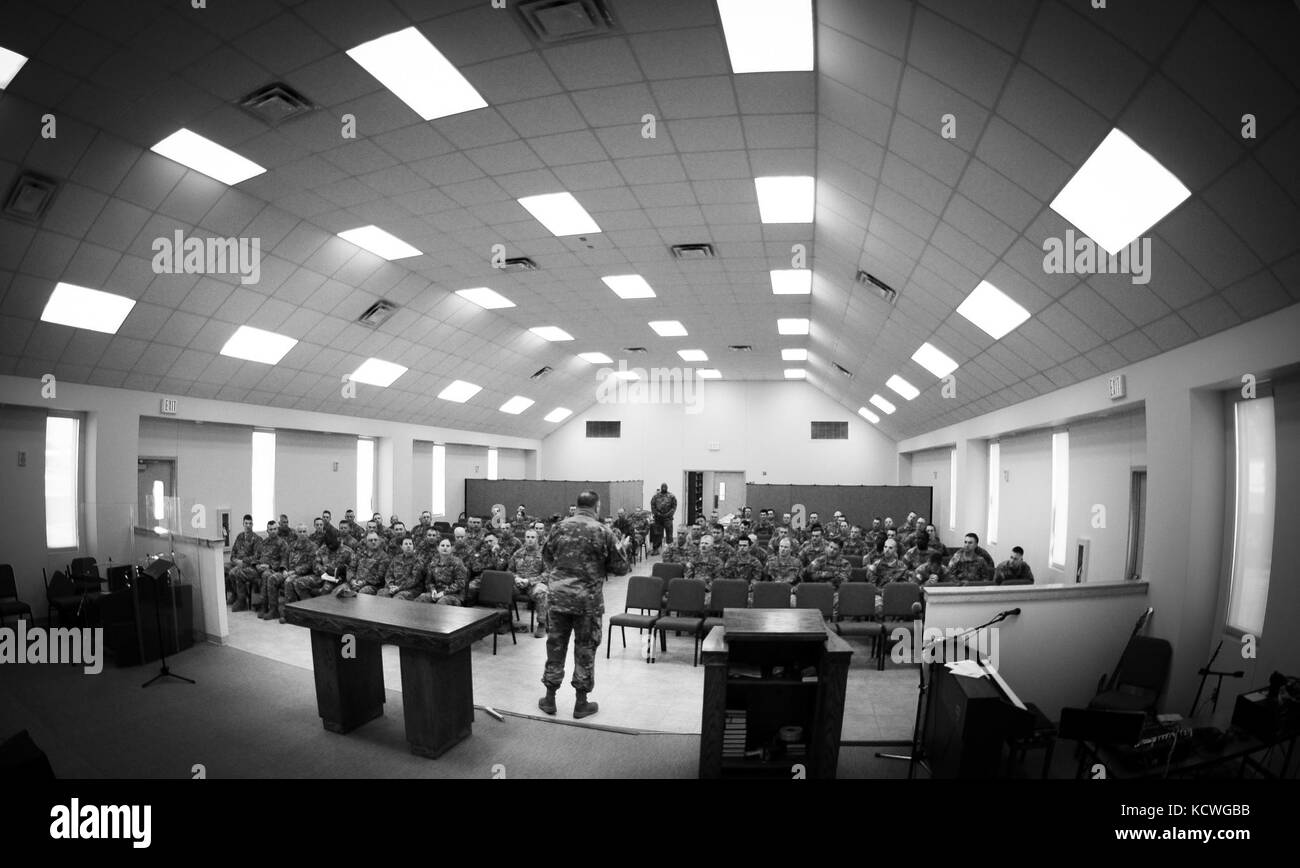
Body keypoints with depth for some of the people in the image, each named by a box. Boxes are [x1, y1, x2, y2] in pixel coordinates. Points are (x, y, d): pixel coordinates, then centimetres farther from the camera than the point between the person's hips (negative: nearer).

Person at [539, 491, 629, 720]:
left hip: (558, 595, 3)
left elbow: (546, 557, 15)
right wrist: (628, 568, 17)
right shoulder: (602, 532, -8)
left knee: (555, 645, 14)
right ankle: (581, 703, 18)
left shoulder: (560, 527, 3)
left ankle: (549, 699, 24)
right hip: (588, 598, -3)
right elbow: (619, 567, -4)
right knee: (585, 649, 9)